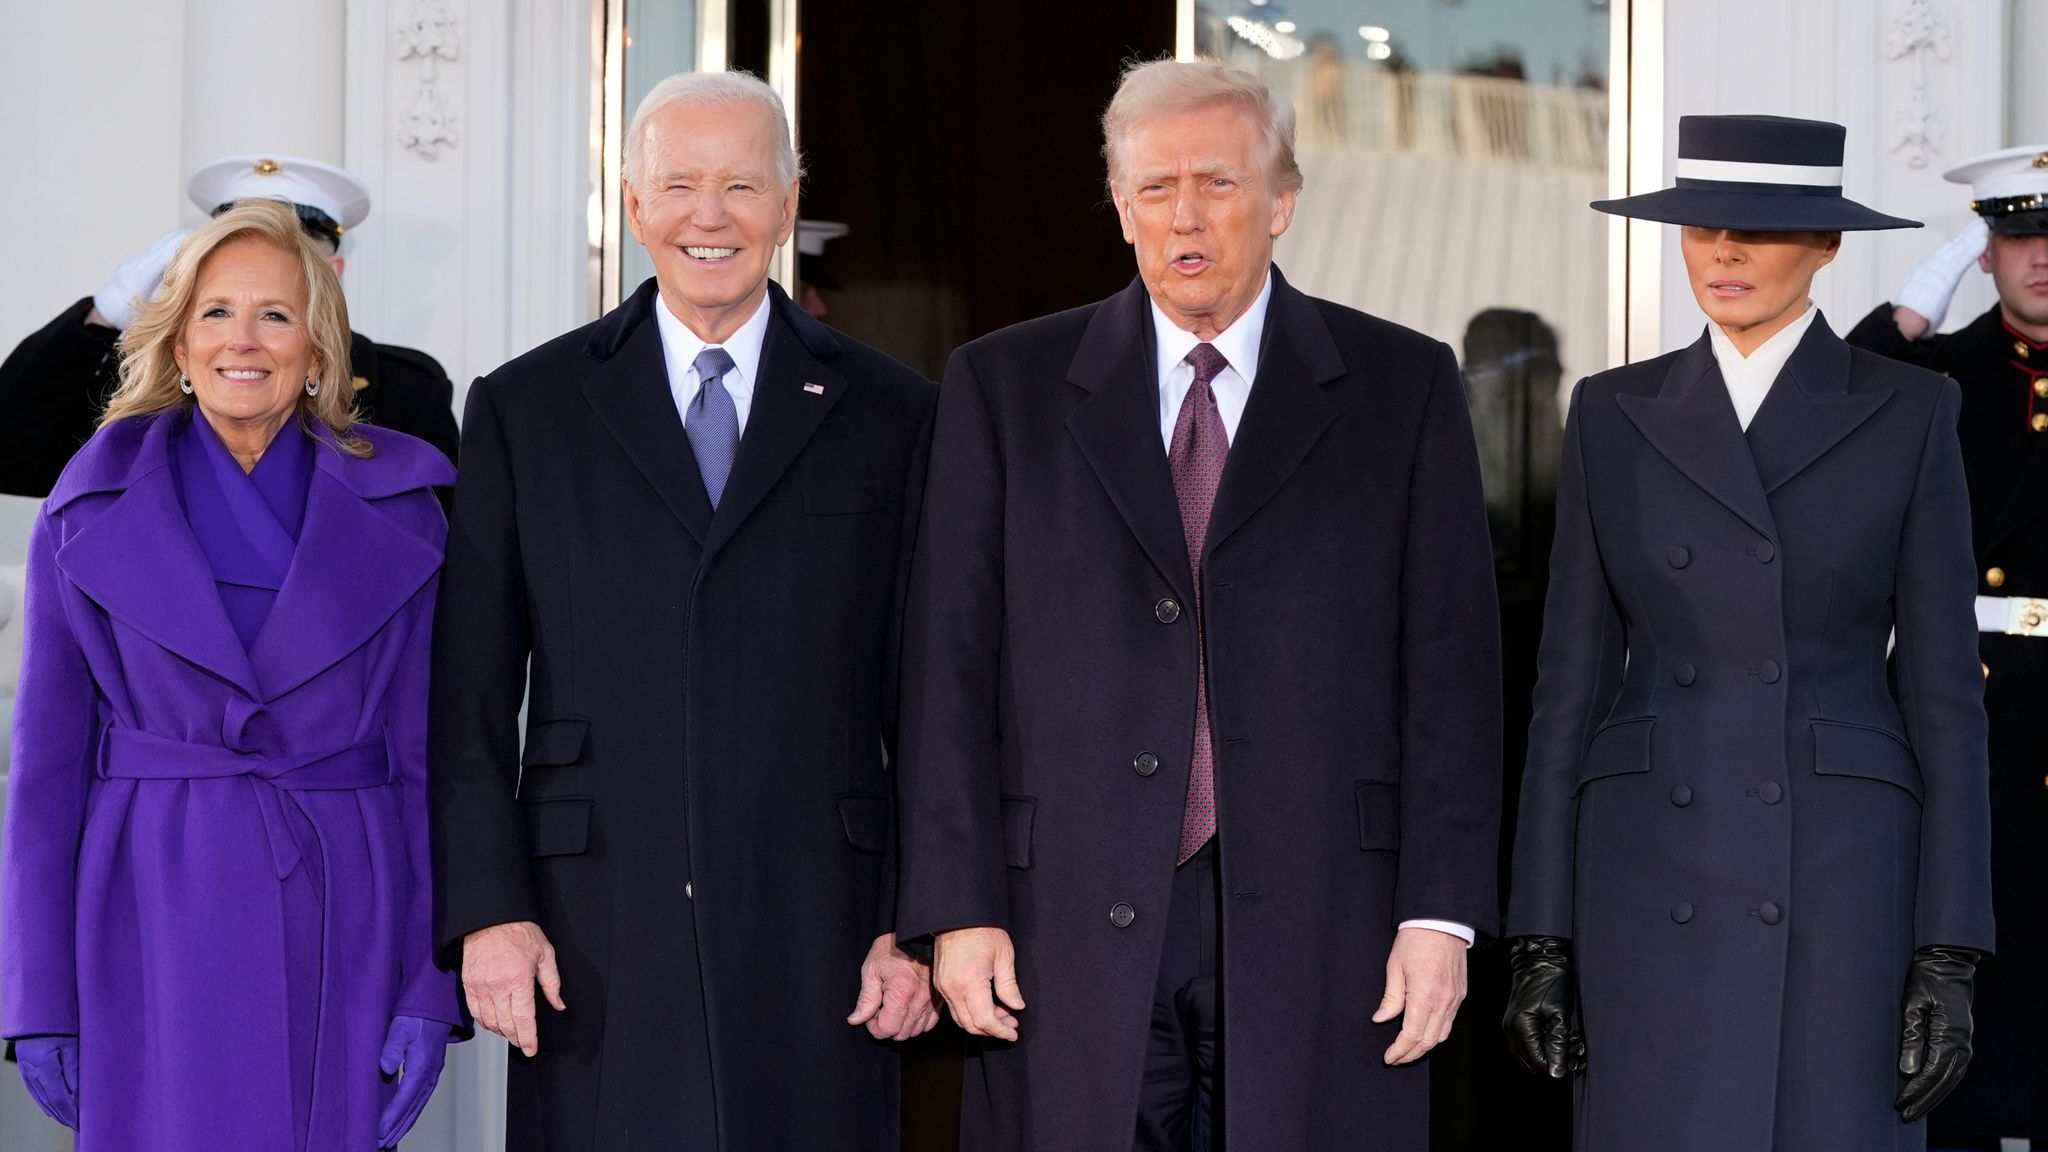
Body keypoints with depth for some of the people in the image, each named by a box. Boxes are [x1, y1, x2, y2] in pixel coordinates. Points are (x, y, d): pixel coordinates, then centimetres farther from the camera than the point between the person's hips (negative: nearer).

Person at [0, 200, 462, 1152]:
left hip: (342, 923, 1)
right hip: (156, 922, 0)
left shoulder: (397, 510, 4)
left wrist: (433, 990, -3)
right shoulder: (90, 509, 4)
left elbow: (431, 753, 4)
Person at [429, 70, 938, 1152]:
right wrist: (486, 908, -3)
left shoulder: (890, 414, 7)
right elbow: (470, 700, 5)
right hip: (597, 936, 0)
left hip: (814, 933, 0)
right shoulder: (524, 408, 8)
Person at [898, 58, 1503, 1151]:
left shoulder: (1403, 387, 7)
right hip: (1074, 928, 1)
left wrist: (1441, 913, -4)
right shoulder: (1003, 387, 8)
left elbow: (1450, 663, 3)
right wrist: (959, 908, -2)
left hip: (1319, 929, 0)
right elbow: (950, 664, 5)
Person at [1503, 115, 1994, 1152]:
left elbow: (1943, 692, 1)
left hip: (1841, 879, -2)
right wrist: (1540, 940, 3)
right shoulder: (1615, 415, 8)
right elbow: (1571, 680, 8)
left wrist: (1949, 956, -5)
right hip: (1650, 876, 2)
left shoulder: (1907, 414, 2)